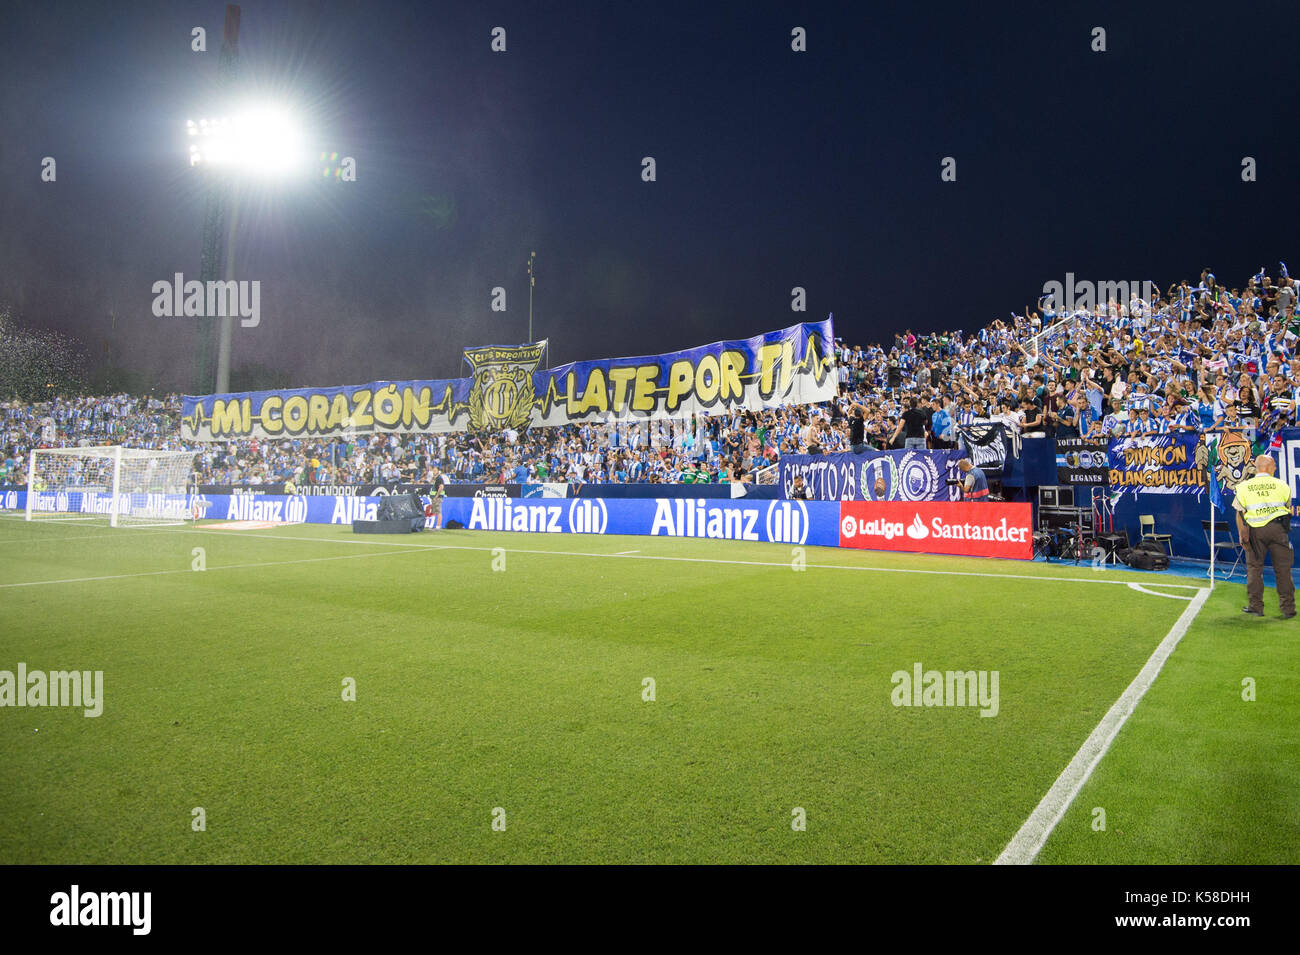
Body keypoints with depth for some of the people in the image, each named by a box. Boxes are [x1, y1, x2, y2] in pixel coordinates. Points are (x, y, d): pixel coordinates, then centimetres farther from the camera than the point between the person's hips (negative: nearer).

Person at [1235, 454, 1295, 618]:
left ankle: (1256, 606, 10)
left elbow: (1239, 513, 0)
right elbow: (1288, 508, 13)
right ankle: (1288, 608, 9)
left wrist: (1242, 536, 4)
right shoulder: (1281, 485, 1)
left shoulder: (1244, 486, 2)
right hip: (1278, 528, 0)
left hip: (1255, 531, 0)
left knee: (1254, 568, 8)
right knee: (1283, 569, 6)